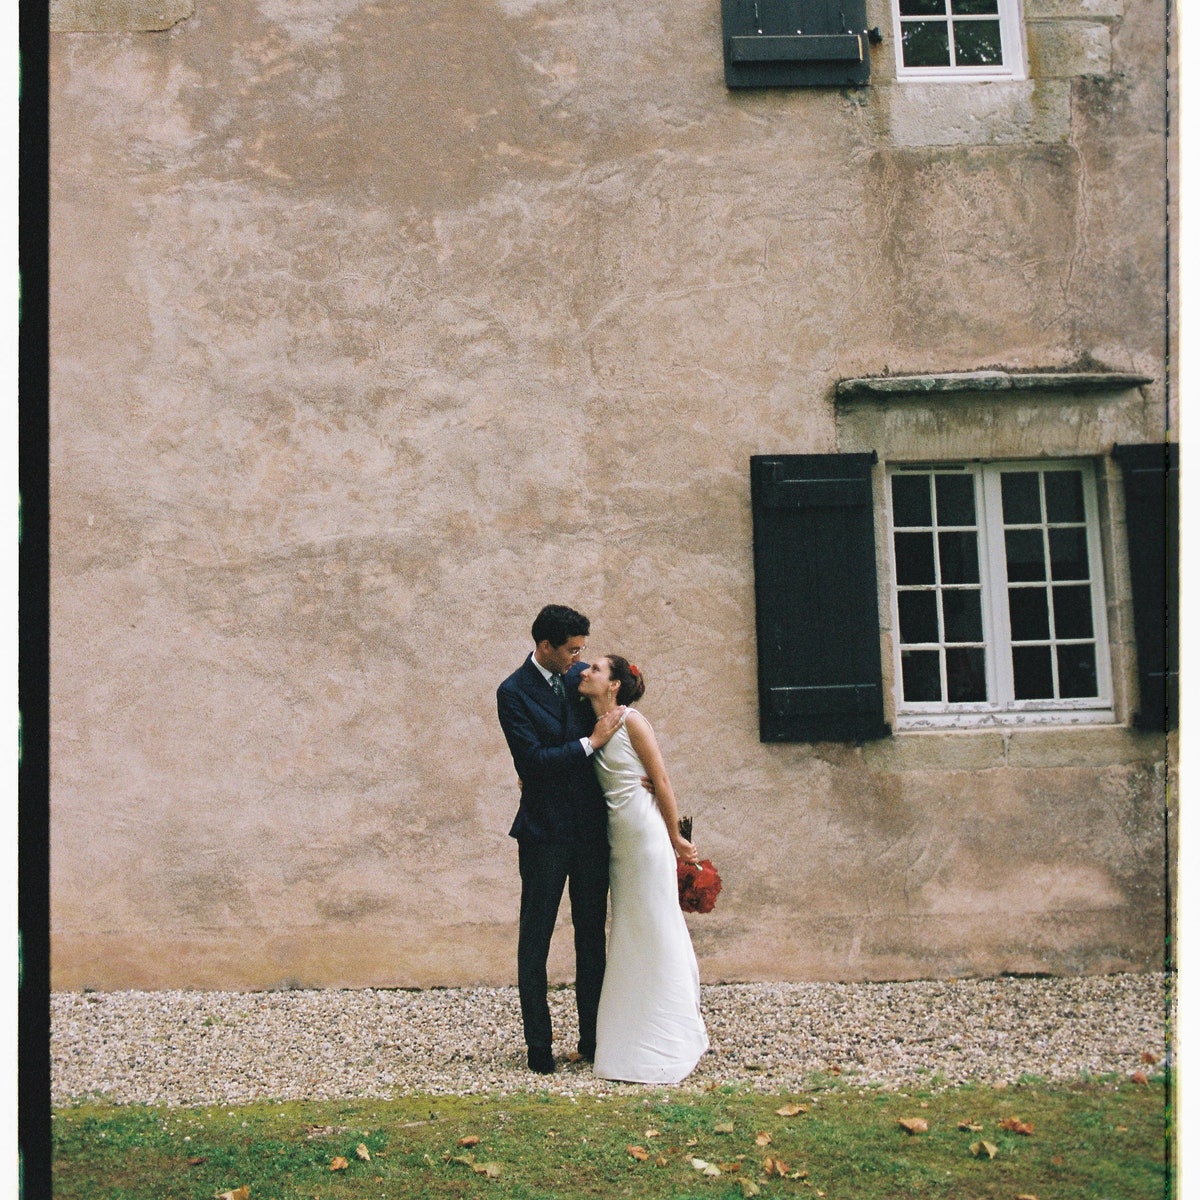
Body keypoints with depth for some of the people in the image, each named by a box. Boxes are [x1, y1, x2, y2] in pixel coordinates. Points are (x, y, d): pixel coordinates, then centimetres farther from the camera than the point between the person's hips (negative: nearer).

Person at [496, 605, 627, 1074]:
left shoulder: (582, 676, 5)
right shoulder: (513, 693, -9)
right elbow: (532, 760, -17)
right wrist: (590, 743, -17)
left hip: (591, 825, 5)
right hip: (545, 829, -5)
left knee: (593, 934, 11)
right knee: (535, 939, 4)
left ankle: (593, 1037, 22)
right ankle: (538, 1044, 13)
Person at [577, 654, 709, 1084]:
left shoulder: (631, 721, -9)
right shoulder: (594, 726, 11)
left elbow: (662, 782, -7)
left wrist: (676, 838, -2)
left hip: (645, 832, -8)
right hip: (617, 837, 8)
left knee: (654, 931, -3)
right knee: (628, 936, 12)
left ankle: (666, 1044, 6)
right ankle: (631, 1038, 20)